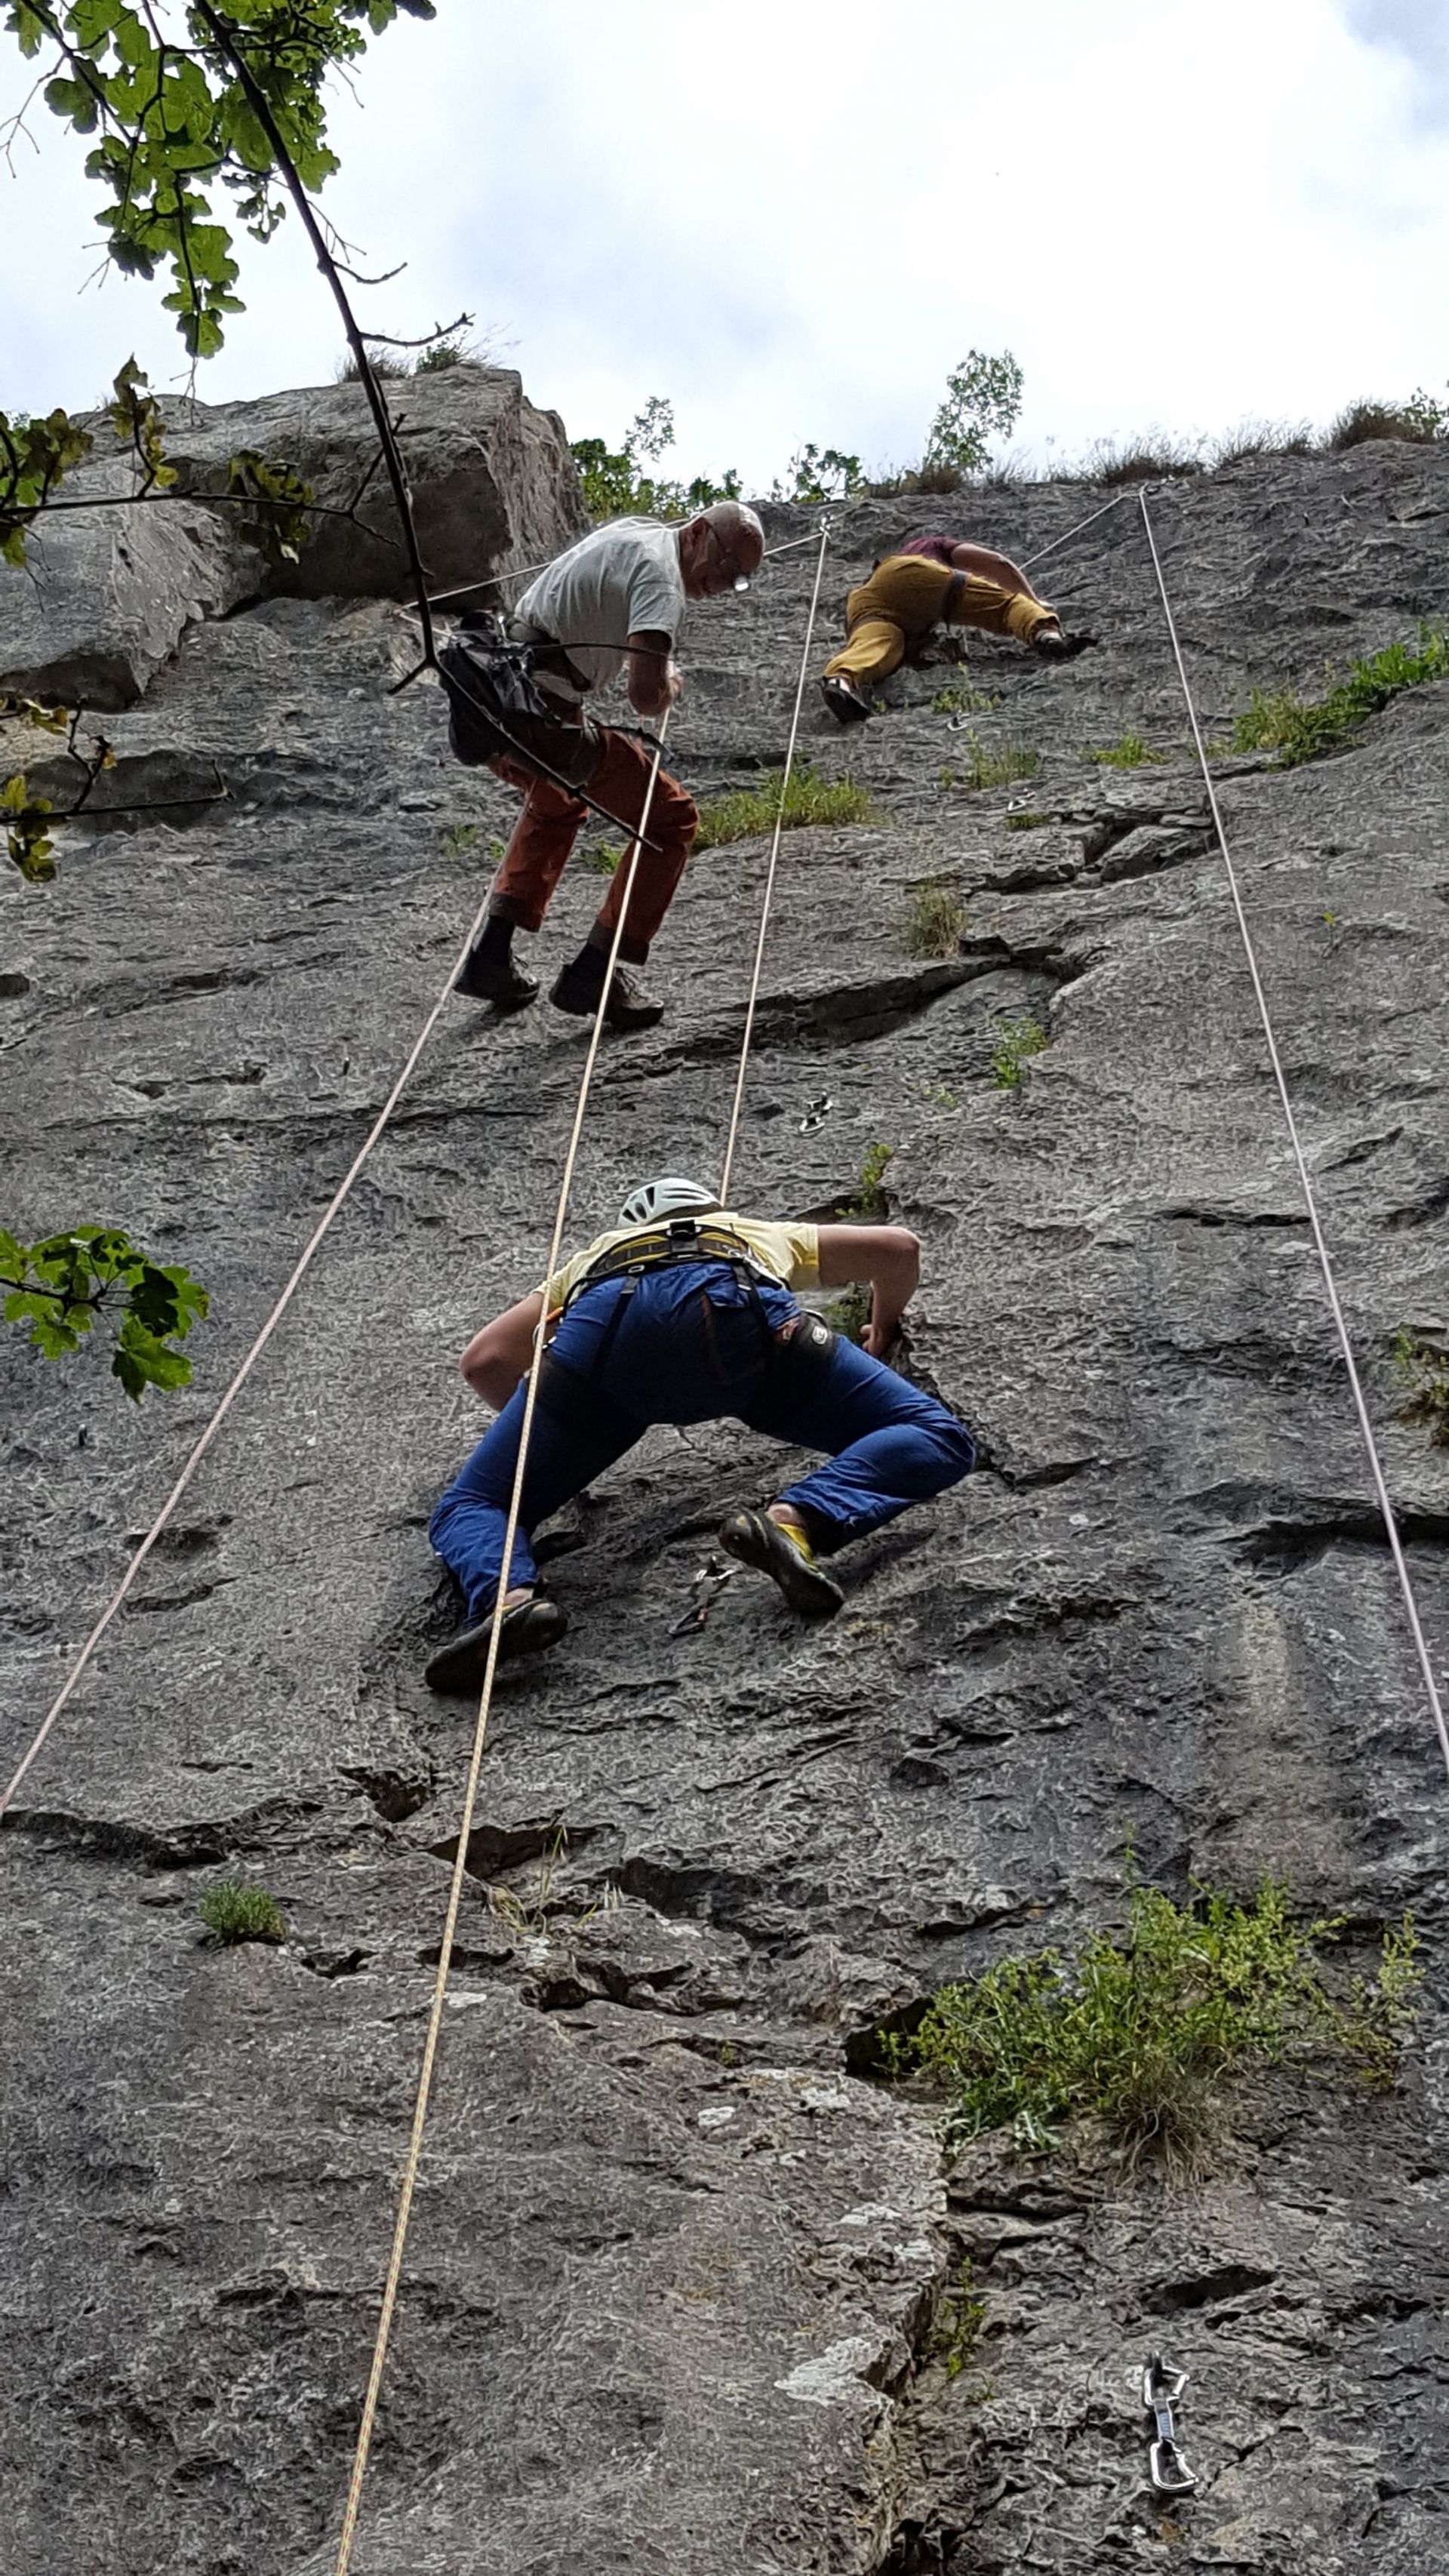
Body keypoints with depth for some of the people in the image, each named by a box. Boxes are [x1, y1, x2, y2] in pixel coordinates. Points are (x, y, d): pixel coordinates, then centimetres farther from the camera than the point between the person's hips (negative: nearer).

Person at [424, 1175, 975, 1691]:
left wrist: (547, 1436, 50)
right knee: (938, 1441, 6)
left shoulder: (593, 1259, 46)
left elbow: (484, 1358, 35)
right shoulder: (762, 1235, 47)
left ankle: (507, 1596, -22)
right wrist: (883, 1332, 65)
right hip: (732, 1311, -1)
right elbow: (898, 1247, 47)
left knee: (468, 1508, 14)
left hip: (601, 1325, 1)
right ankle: (797, 1521, -23)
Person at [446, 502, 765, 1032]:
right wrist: (669, 685, -1)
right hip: (538, 716, -10)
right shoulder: (660, 575, -12)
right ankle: (593, 974, -1)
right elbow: (646, 696, -25)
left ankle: (490, 955, 27)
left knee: (557, 801, 37)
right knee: (672, 819, 0)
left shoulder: (636, 530, 19)